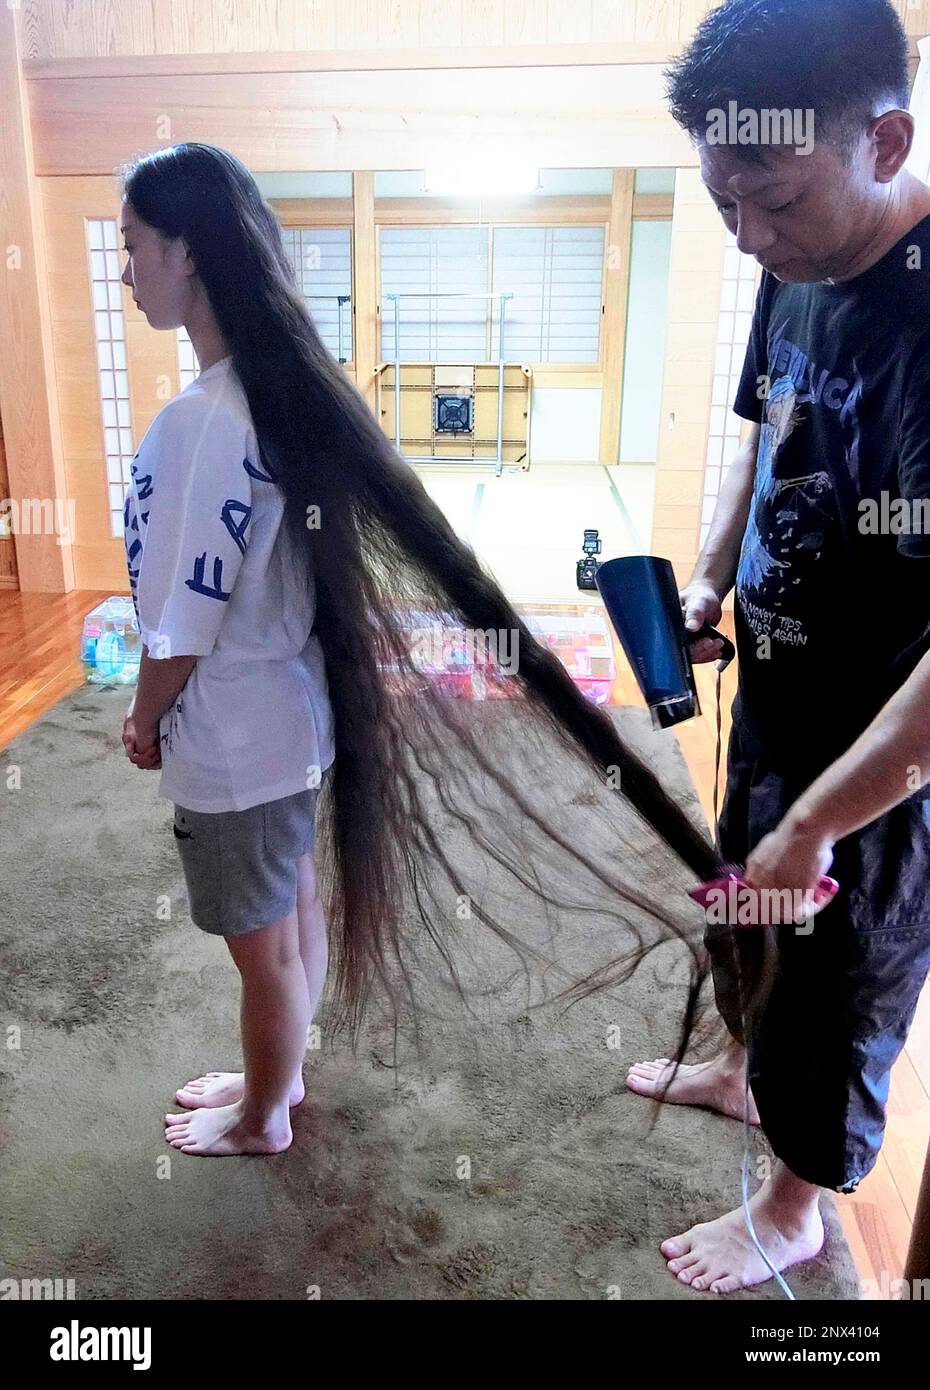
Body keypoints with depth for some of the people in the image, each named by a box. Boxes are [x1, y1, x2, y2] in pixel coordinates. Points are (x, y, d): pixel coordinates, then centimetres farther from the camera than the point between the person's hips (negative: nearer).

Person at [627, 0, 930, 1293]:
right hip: (774, 704, 8)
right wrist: (707, 585, 3)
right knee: (741, 911, 28)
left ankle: (793, 1210, 43)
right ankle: (739, 1066, 59)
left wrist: (817, 823, -25)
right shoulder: (798, 272, -3)